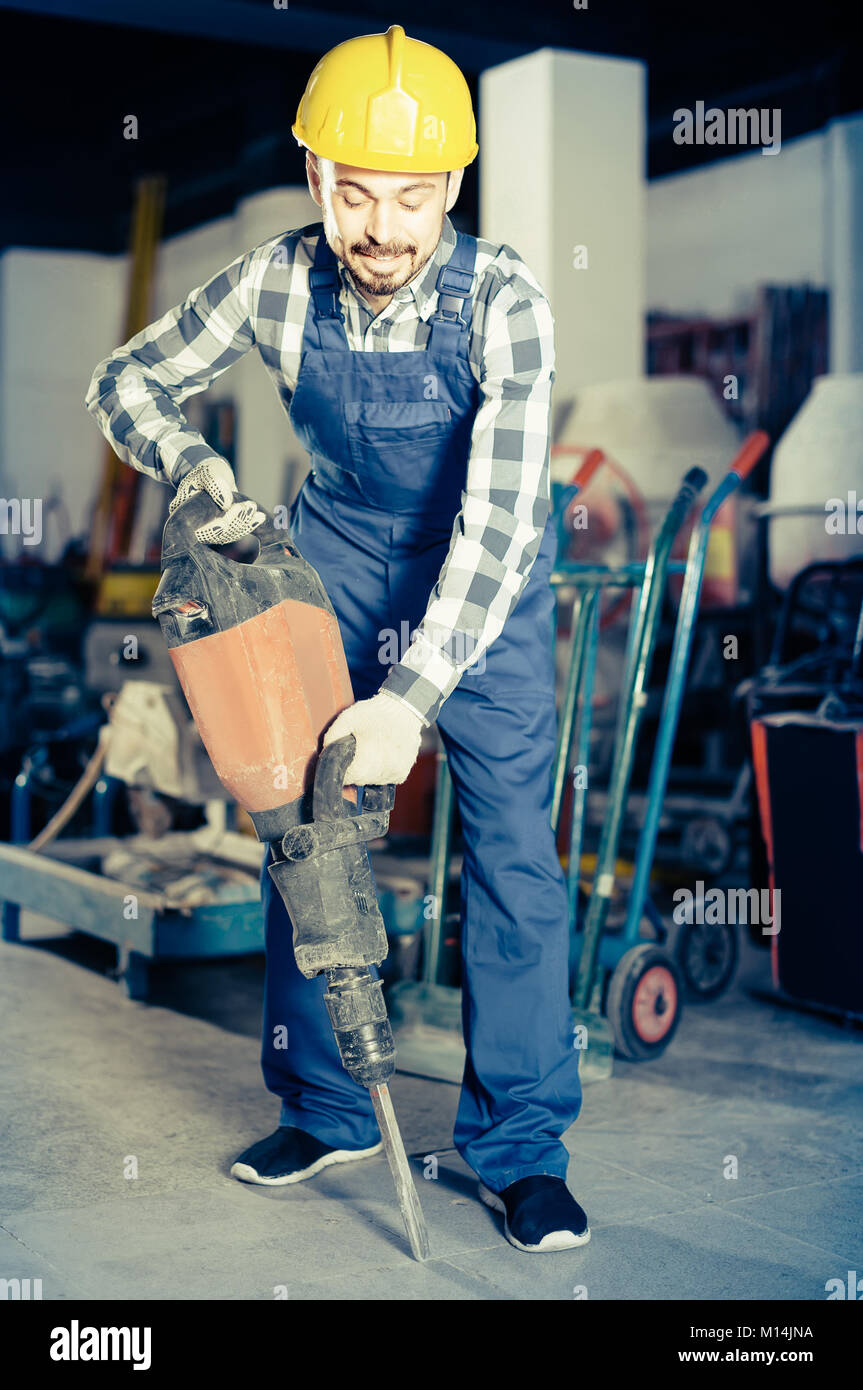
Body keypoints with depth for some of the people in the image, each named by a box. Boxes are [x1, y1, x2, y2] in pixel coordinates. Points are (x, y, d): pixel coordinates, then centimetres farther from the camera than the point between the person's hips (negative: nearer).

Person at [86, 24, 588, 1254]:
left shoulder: (504, 302, -28)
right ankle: (323, 1113, 20)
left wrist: (413, 698, -41)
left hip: (483, 583, -3)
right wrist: (196, 467, -24)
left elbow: (497, 520, -35)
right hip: (338, 551, 3)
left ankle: (521, 1149, 3)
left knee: (513, 850, -9)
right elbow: (125, 383, -4)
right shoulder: (276, 284, -18)